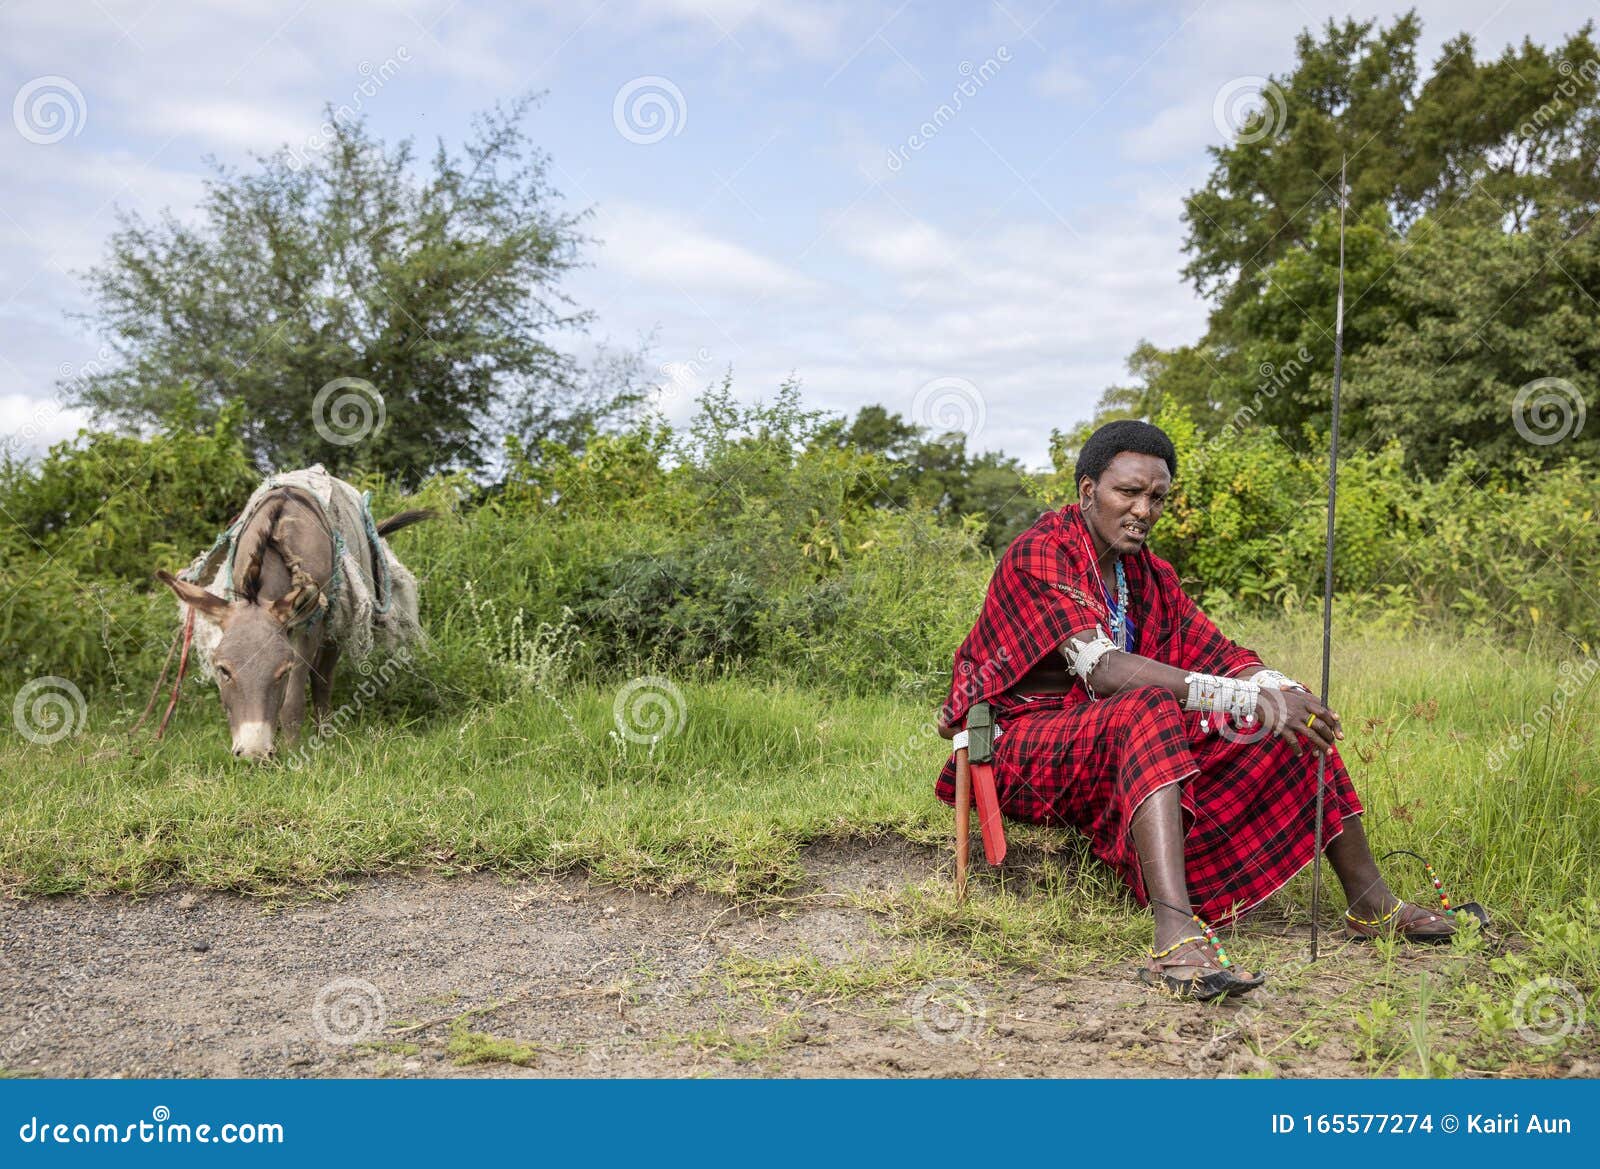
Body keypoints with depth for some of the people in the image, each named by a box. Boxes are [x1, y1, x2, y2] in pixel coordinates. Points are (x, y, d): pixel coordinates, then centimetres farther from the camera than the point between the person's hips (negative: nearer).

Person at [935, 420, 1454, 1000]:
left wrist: (1278, 689, -20)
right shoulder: (1039, 555, -15)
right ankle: (1176, 937, -52)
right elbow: (1100, 668, -29)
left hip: (1121, 744, 8)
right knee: (1150, 710, -38)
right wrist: (1244, 699, -35)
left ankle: (1370, 903, 2)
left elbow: (1213, 653, 3)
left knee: (1291, 717, -3)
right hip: (1024, 747, -8)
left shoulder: (1146, 571, 11)